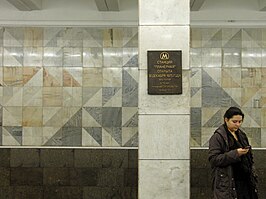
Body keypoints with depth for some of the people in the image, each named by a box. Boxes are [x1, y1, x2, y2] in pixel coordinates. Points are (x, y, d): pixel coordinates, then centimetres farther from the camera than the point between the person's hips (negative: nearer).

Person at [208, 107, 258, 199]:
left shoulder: (242, 135, 16)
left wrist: (253, 173, 11)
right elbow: (213, 159, -15)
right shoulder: (217, 137, -6)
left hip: (245, 181, 7)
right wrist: (235, 154, -21)